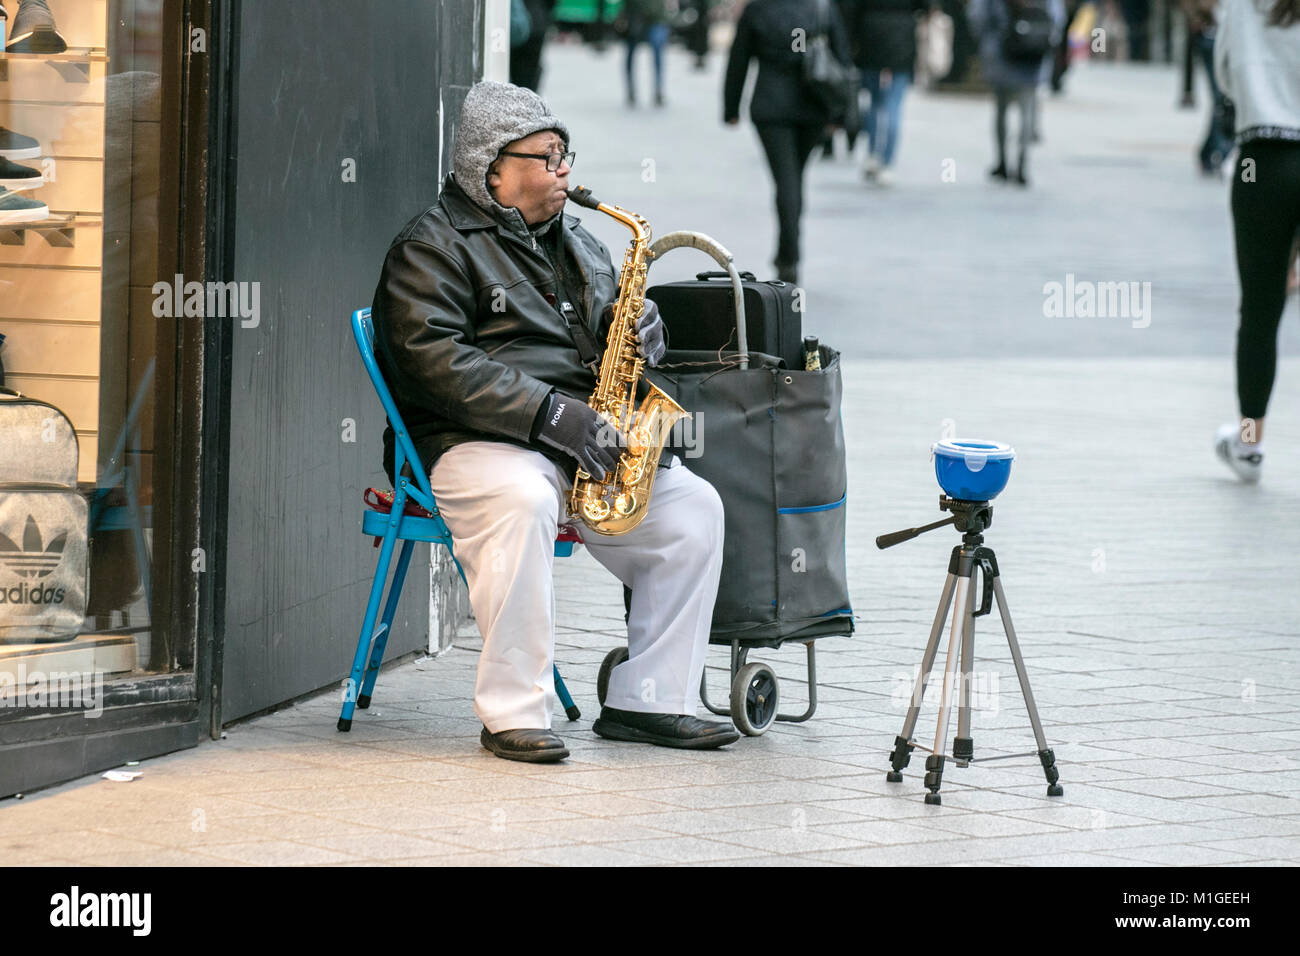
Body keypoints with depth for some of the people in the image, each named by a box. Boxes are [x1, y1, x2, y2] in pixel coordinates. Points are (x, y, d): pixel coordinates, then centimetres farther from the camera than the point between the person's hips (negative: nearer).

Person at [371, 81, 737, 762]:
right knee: (523, 504, -39)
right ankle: (513, 713, -34)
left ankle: (647, 701, -4)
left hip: (584, 444, 8)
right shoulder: (431, 248, -4)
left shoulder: (575, 242, 22)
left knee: (694, 508, -10)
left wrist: (640, 334, 3)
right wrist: (550, 414, -24)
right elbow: (436, 362, -18)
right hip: (478, 443, -8)